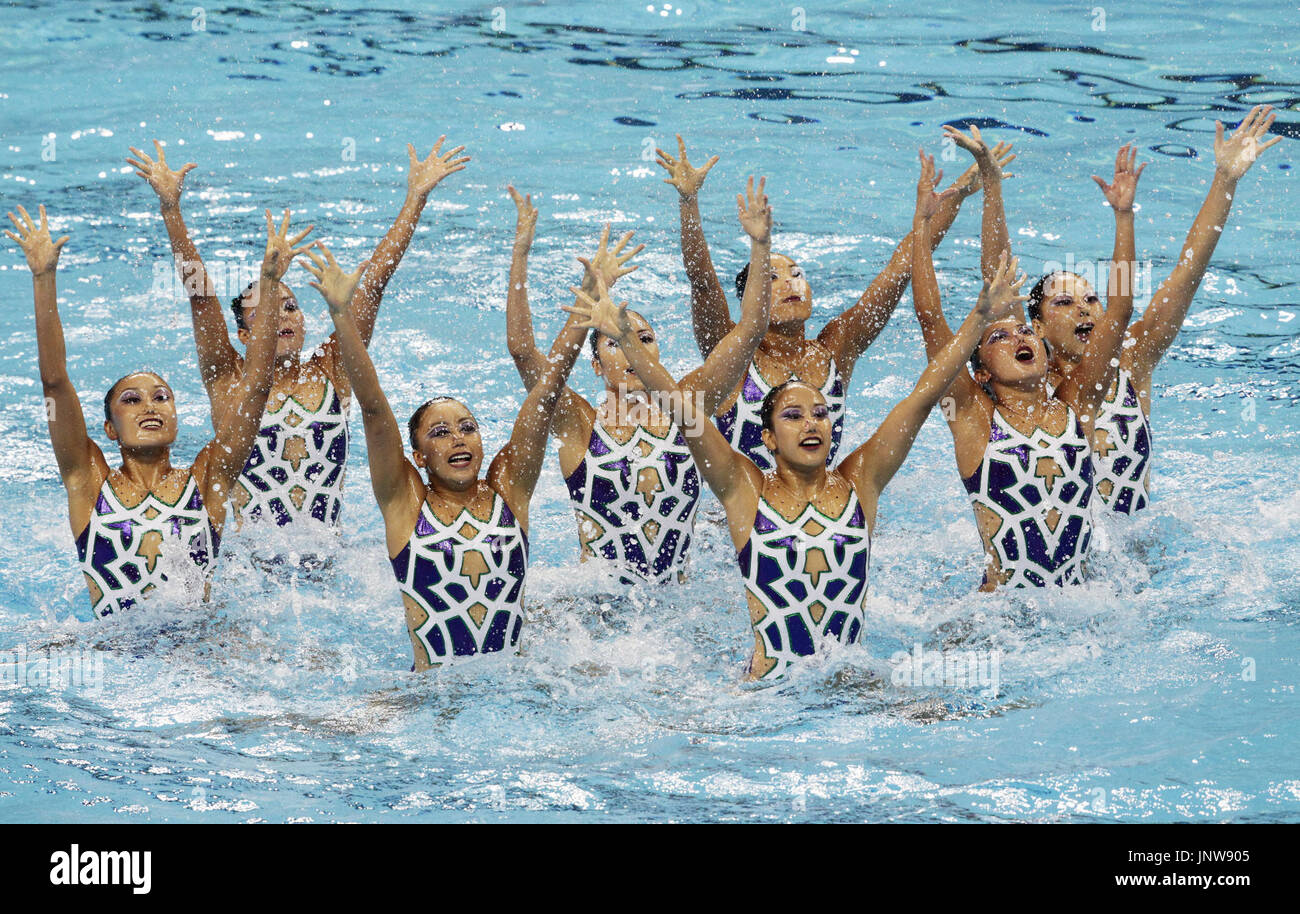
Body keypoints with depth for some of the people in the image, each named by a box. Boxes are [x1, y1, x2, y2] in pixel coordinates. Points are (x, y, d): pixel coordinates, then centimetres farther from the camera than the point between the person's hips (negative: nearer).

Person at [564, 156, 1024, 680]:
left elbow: (927, 391, 4)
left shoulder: (859, 482, 8)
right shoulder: (746, 490, 3)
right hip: (772, 690, -1)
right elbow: (678, 403, -5)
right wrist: (625, 339, -14)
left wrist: (981, 317, 0)